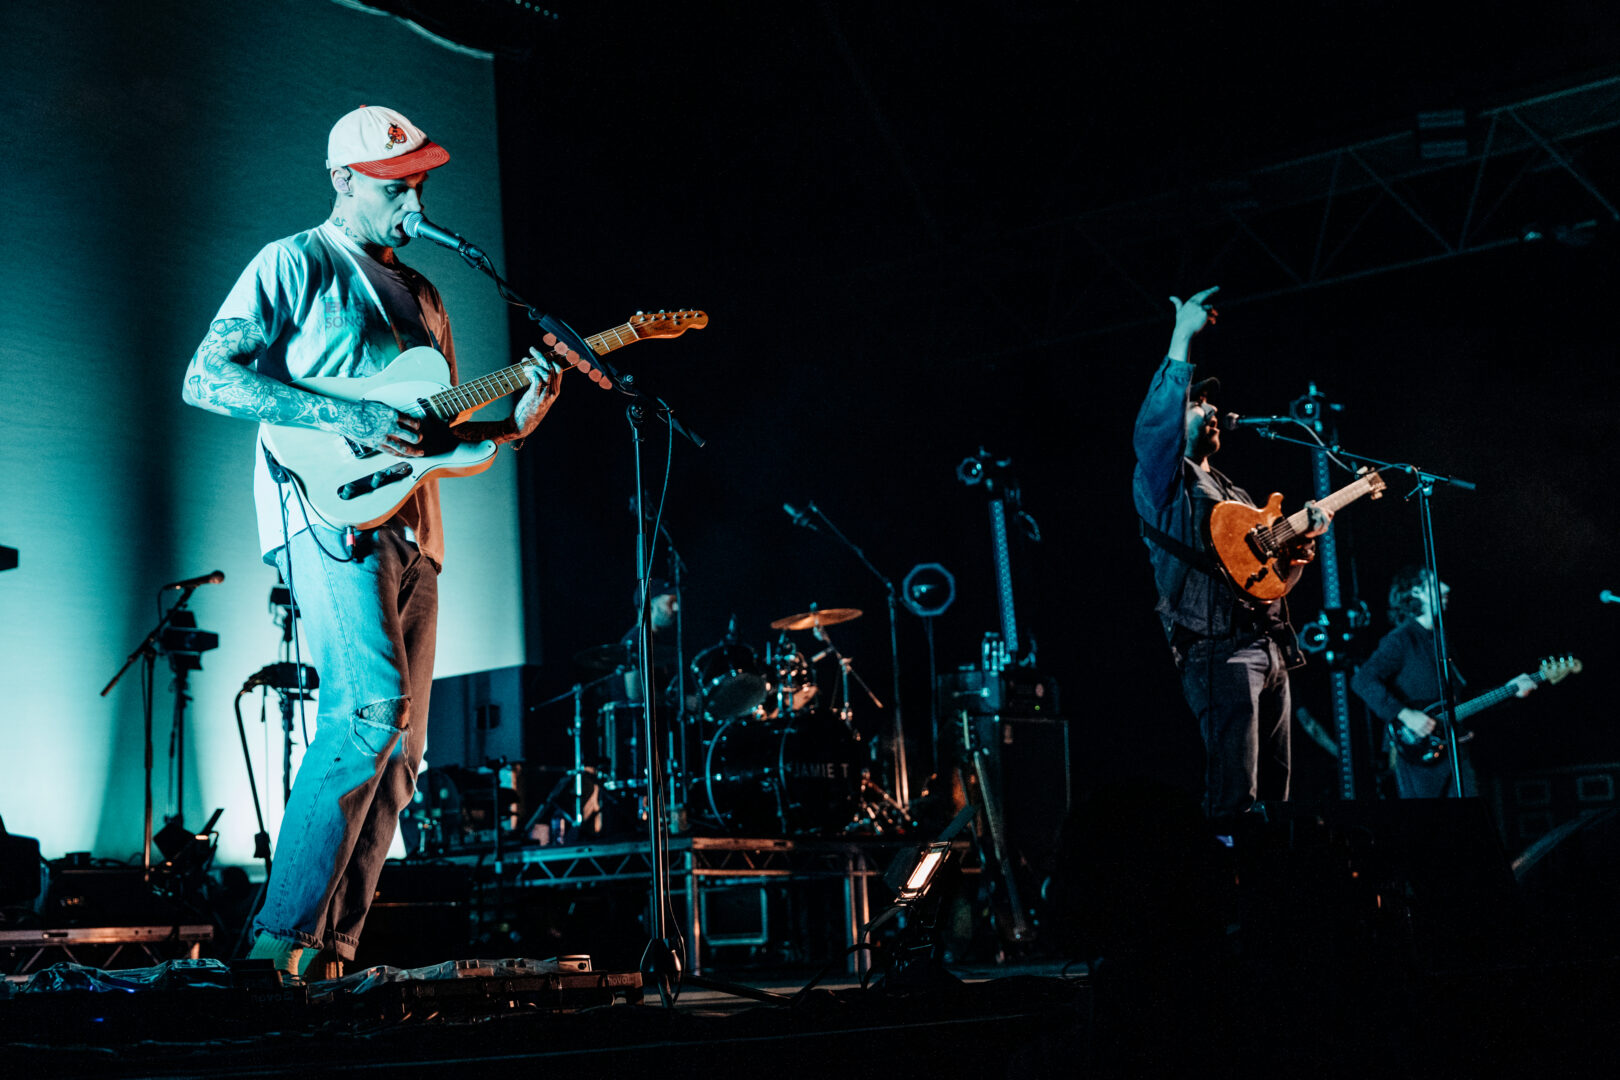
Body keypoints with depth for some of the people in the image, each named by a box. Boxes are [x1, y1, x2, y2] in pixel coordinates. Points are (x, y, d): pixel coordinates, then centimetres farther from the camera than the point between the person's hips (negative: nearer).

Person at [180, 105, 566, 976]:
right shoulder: (294, 265, 3)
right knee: (371, 712, -24)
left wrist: (513, 424, 5)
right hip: (330, 514, -8)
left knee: (400, 750, 3)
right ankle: (283, 937, -19)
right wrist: (343, 420, -17)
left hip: (411, 531, 8)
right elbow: (205, 378, -8)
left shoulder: (422, 298, 24)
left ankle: (334, 953, 7)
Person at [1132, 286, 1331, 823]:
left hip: (1271, 645, 9)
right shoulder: (1163, 482, 1)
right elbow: (1151, 428, -20)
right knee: (1235, 796, -16)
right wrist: (1180, 342, -25)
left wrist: (1304, 538, 8)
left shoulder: (1236, 495, 27)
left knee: (1273, 793, 9)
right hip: (1218, 649, -9)